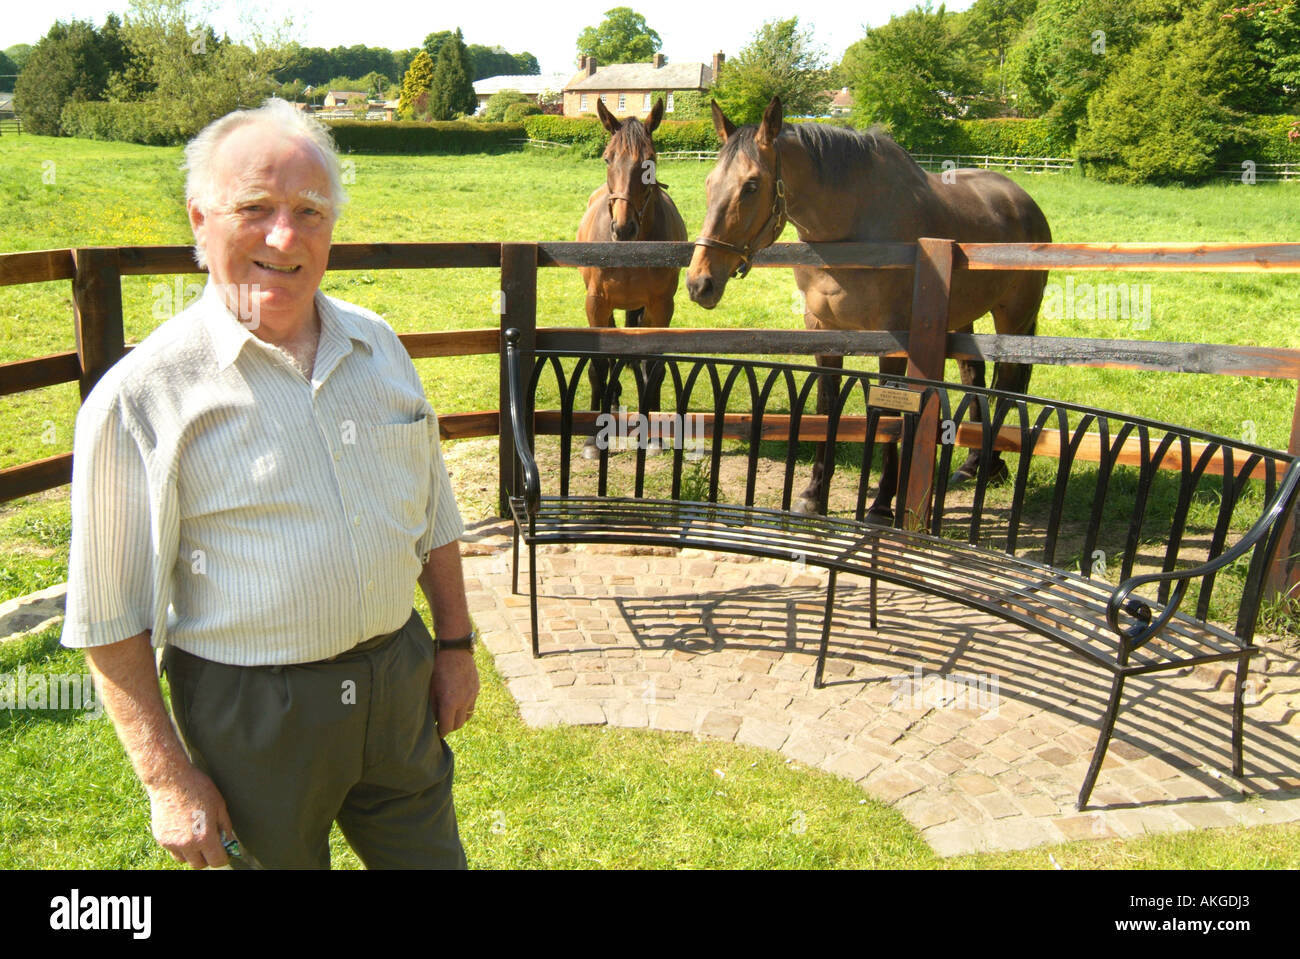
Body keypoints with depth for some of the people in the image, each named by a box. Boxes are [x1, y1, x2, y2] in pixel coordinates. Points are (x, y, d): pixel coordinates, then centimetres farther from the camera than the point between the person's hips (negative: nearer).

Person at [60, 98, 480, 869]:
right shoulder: (143, 397, -13)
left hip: (401, 682, 5)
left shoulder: (378, 346, 2)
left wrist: (456, 643, 12)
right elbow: (109, 617, -9)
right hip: (251, 713, -4)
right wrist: (167, 777, -9)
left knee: (433, 856, 19)